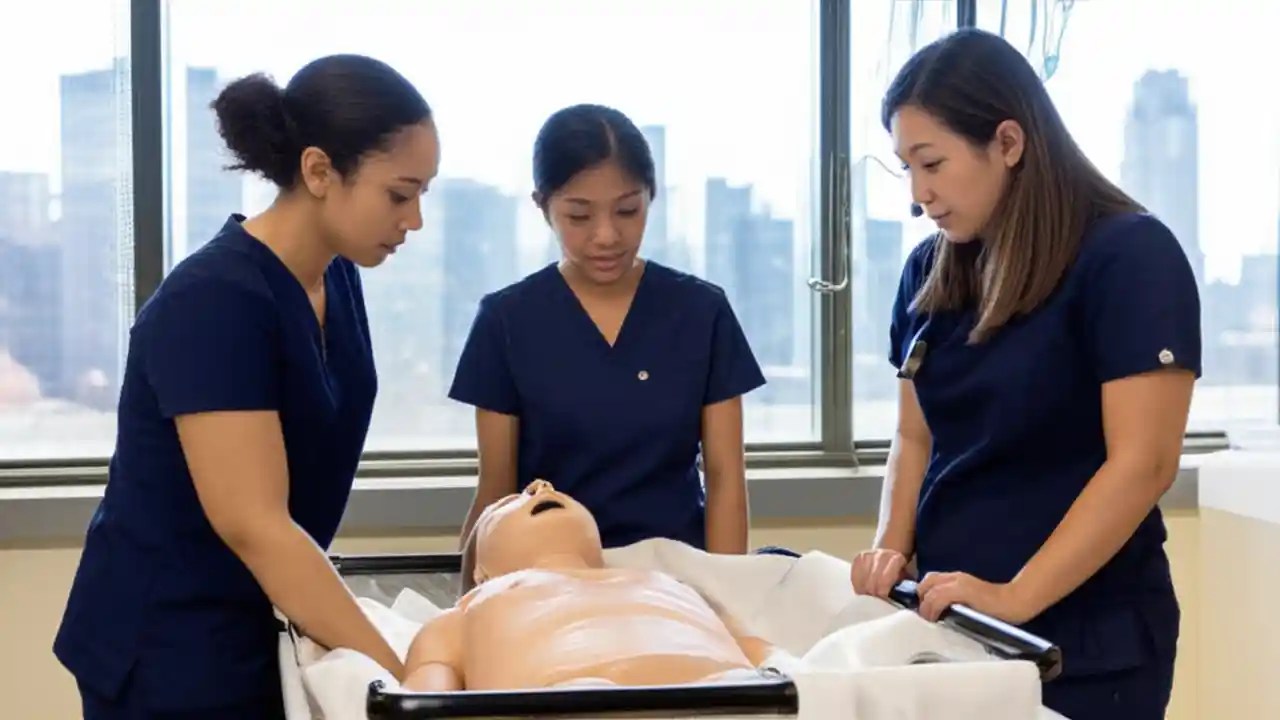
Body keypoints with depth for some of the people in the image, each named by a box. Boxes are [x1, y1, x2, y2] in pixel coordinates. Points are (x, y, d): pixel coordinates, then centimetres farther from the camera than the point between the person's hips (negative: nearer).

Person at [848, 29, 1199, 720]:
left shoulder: (1129, 257, -12)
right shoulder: (929, 271, 6)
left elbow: (1143, 463, -18)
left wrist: (1015, 598, -23)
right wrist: (893, 547, -5)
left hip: (1084, 636, -5)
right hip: (951, 619, 6)